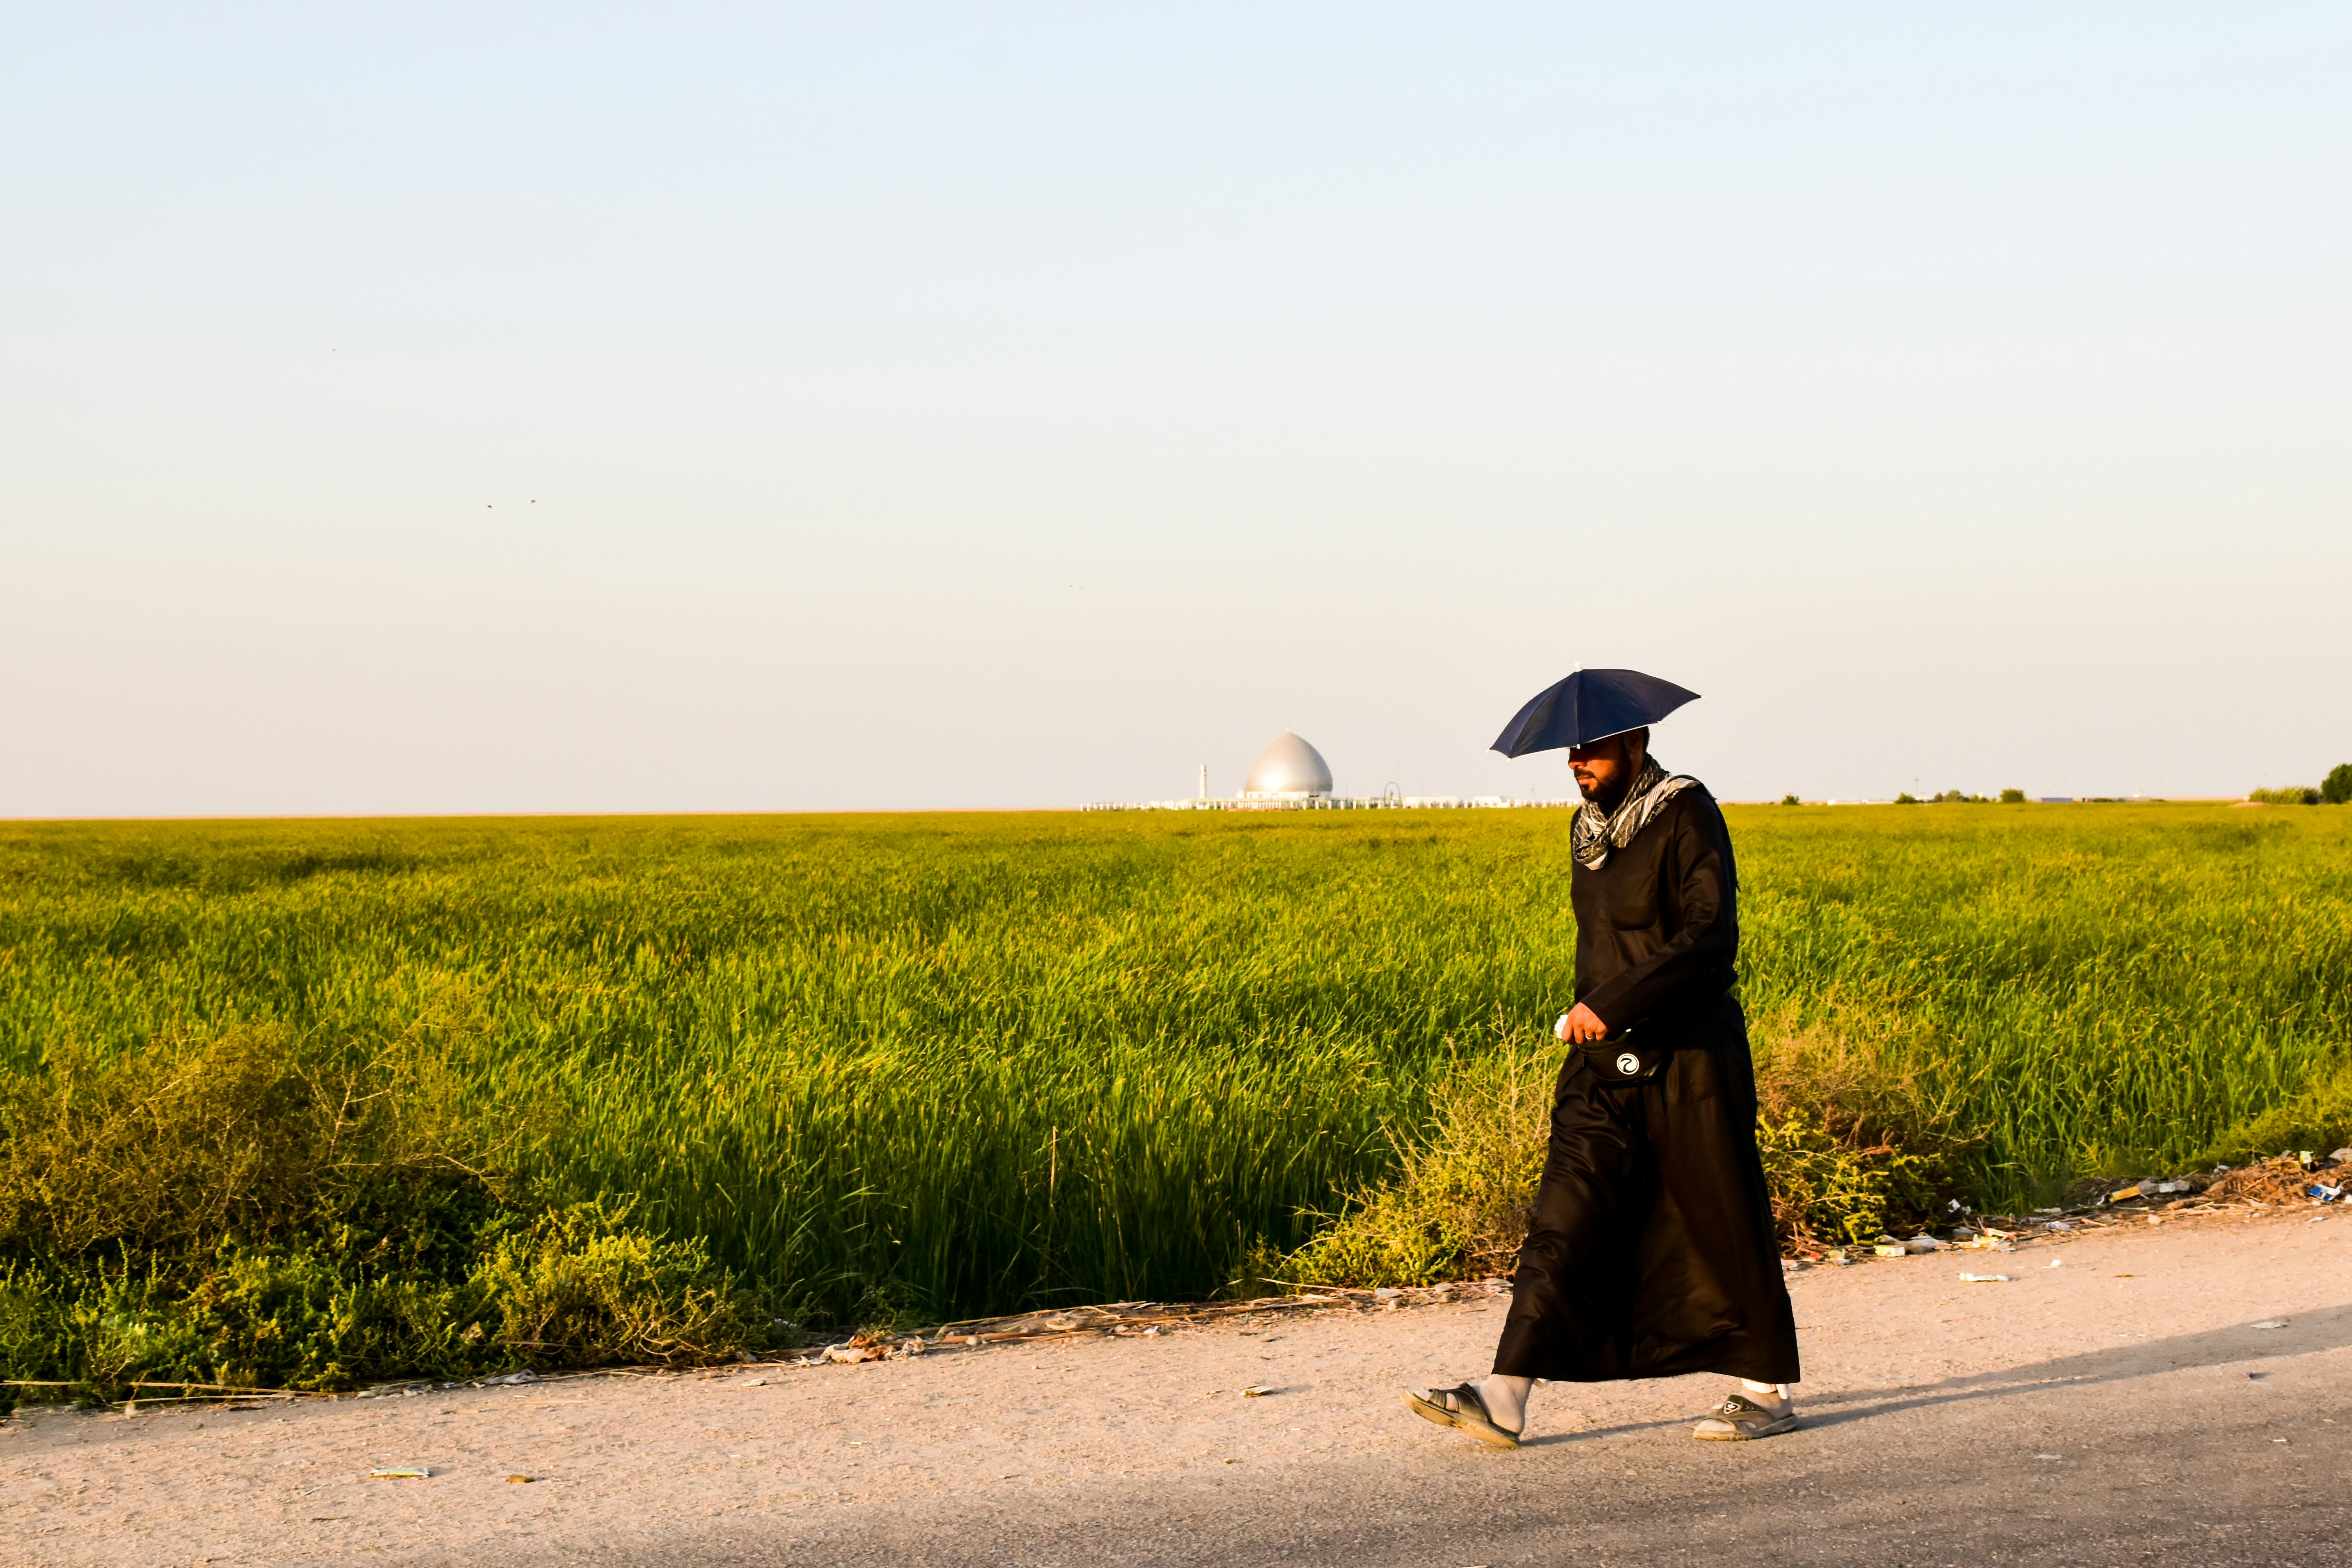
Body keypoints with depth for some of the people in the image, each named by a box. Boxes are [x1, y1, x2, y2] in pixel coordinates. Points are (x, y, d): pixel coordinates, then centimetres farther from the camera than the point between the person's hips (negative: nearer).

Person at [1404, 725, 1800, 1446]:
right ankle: (1503, 1398, -9)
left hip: (1687, 1060, -7)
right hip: (1607, 1062, 7)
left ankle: (1769, 1390, 18)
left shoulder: (1686, 814, -13)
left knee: (1722, 1224, 3)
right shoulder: (1589, 826, 12)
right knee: (1564, 1223, -3)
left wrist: (1613, 1005, -27)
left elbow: (1710, 940, -22)